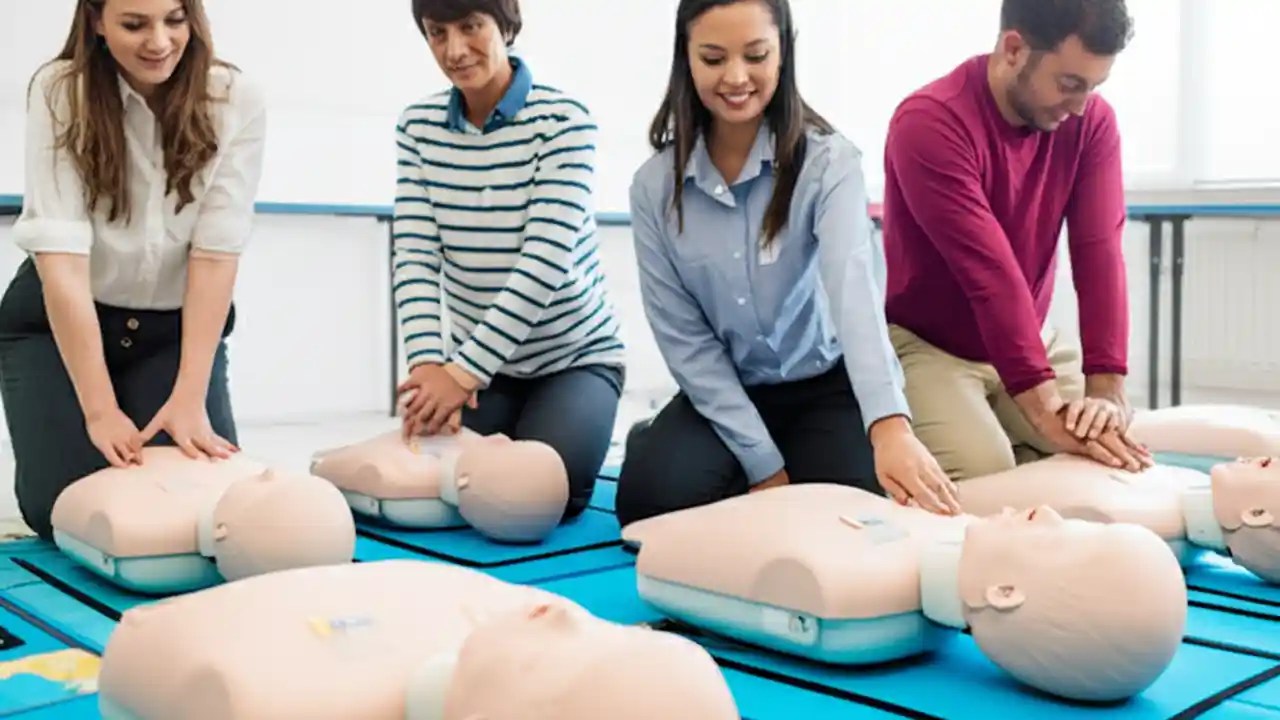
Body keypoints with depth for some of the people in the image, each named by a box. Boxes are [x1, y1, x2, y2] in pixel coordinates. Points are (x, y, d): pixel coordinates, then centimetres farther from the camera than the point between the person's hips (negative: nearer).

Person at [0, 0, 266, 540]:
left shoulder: (235, 101, -16)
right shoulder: (58, 93, -18)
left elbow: (216, 252, -21)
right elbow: (60, 256, -24)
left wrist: (190, 398, -29)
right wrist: (100, 409, -30)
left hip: (178, 326, 1)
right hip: (57, 322, 0)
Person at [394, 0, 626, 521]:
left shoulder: (563, 121, -16)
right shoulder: (418, 127, -1)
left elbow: (545, 261, -24)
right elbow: (415, 255, -9)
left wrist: (462, 372, -30)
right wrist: (428, 362, -25)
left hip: (574, 356, -4)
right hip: (477, 357, 4)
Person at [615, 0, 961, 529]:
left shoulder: (827, 161, -16)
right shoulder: (654, 186, -9)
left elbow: (853, 288, -34)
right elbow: (686, 341, -8)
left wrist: (889, 426, -51)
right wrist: (763, 465, -15)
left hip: (826, 386, -1)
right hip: (722, 392, 2)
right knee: (650, 497, -24)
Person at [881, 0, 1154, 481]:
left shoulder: (1092, 122, -8)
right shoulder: (930, 123, -26)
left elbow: (1099, 252, -18)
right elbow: (991, 273, -34)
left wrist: (1107, 388, -29)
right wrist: (1046, 413, -38)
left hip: (1030, 341, 6)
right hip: (926, 344, -5)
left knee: (1114, 452, -6)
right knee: (984, 476, -26)